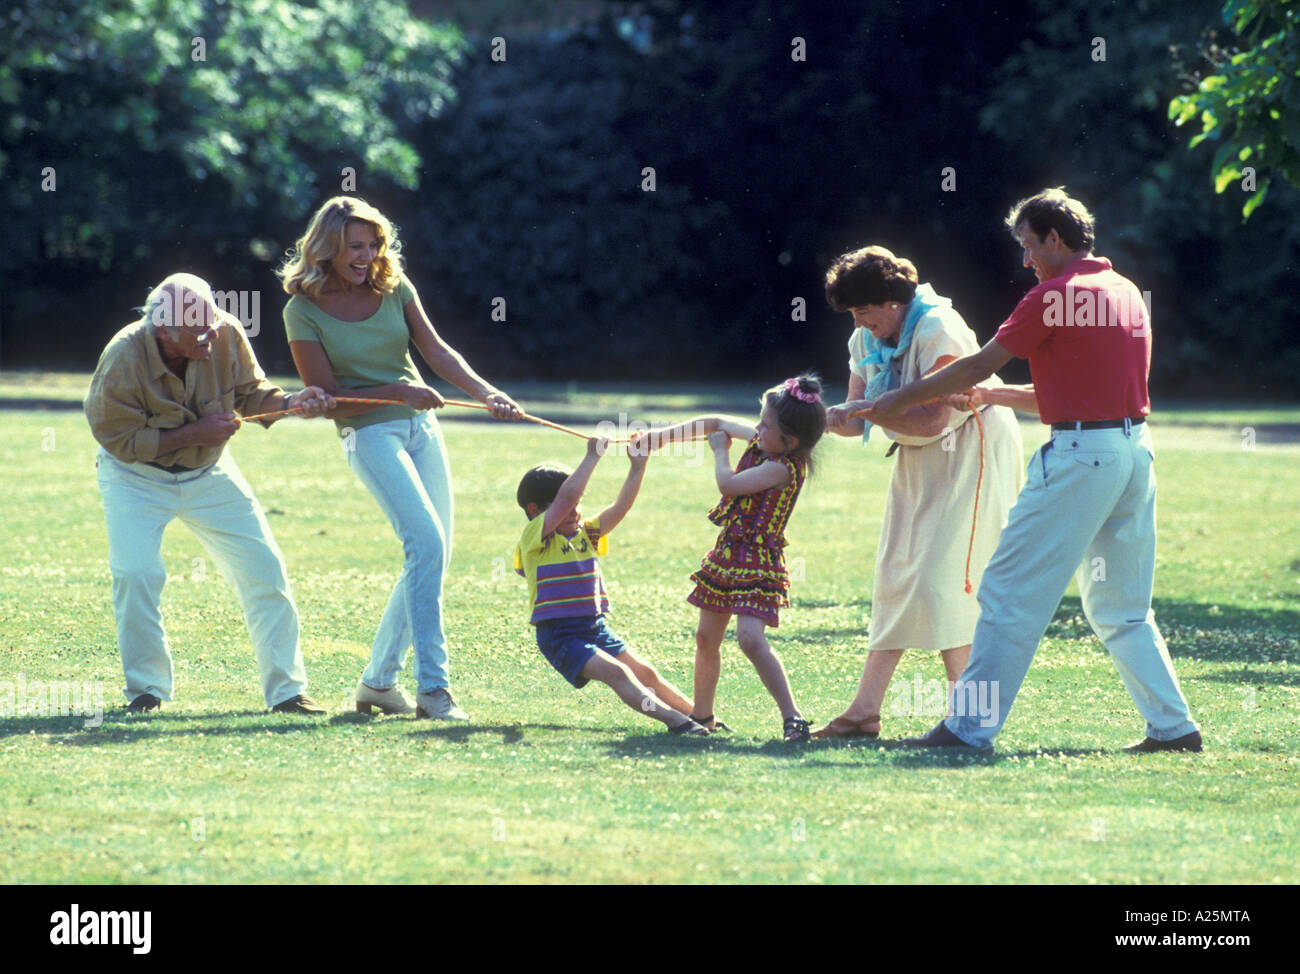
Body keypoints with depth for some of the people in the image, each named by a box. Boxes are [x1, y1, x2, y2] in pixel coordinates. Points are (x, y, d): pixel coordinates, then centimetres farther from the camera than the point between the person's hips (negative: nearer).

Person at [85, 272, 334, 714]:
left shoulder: (226, 336, -21)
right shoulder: (122, 362, -30)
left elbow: (251, 393, -5)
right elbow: (121, 441, -21)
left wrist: (291, 402, -25)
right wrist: (195, 434, -28)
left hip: (208, 474, 3)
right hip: (136, 478, -3)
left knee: (264, 569, -2)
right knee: (135, 574, -20)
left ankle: (286, 689, 10)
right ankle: (146, 688, 2)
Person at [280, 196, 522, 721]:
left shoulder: (394, 287, 4)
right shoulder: (303, 312, -9)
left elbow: (436, 350, 0)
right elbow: (328, 400, -9)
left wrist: (484, 391, -16)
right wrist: (397, 392, -20)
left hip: (421, 426, 6)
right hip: (369, 434, -6)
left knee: (432, 555, 5)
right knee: (426, 542, -22)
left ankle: (379, 679, 18)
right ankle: (432, 688, -25)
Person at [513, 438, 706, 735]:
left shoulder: (586, 533, 13)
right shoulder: (535, 538, -9)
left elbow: (620, 507, 4)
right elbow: (566, 496, -20)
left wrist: (637, 468, -7)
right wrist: (593, 456, -18)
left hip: (596, 629, 8)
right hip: (560, 636, -8)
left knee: (645, 673, 10)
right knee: (616, 673, -24)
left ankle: (701, 717, 17)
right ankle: (673, 719, -36)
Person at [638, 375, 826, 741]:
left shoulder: (783, 468, -23)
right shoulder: (760, 441, 3)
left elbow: (727, 483, -25)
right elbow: (717, 423, 17)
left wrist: (720, 450, -5)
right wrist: (661, 436, 14)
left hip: (757, 563, -9)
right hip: (726, 555, 9)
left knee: (751, 639, -23)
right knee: (707, 639, 16)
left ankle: (792, 718, -20)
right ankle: (702, 715, 31)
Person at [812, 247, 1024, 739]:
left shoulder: (937, 331, -23)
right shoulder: (866, 340, 3)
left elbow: (934, 419, -27)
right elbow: (859, 416, 2)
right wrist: (832, 418, -19)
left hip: (971, 452, -9)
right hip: (917, 459, 9)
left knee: (941, 577, -16)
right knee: (895, 576, 6)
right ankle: (865, 710, 7)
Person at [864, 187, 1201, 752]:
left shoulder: (1055, 297, -10)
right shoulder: (1126, 291, 15)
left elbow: (978, 366, -6)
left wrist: (901, 399, 5)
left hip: (1081, 453, -8)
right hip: (1135, 448, 8)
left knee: (1010, 590, -3)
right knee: (1120, 607, 16)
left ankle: (969, 727, -3)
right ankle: (1174, 726, 12)